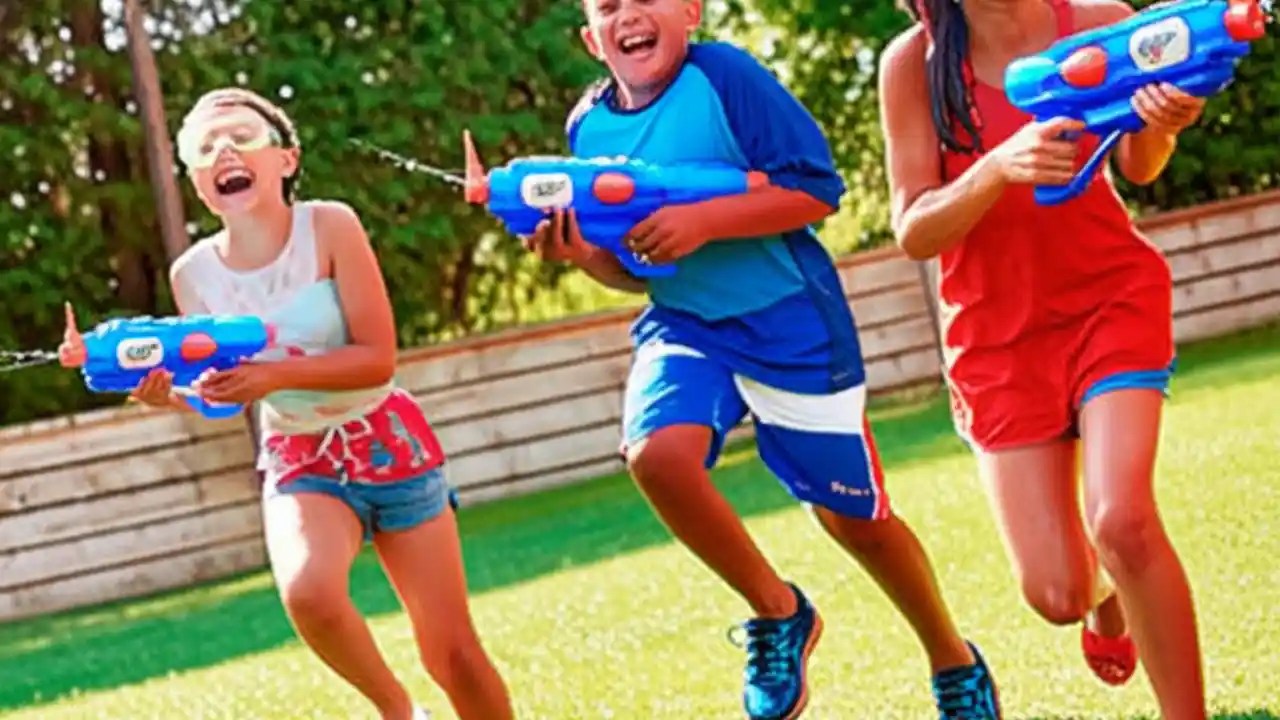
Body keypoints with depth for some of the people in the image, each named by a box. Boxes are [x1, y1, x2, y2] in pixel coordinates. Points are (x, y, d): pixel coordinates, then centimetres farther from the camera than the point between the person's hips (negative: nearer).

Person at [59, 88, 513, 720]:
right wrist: (159, 391, -16)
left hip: (390, 443, -1)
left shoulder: (329, 226, -18)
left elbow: (378, 357, -19)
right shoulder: (194, 273, -9)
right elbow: (218, 397, 5)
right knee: (308, 592, -31)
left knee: (451, 652, 2)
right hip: (299, 460, 1)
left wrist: (278, 374, -32)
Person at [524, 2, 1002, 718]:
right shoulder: (590, 126, 0)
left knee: (854, 515, 5)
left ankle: (954, 662, 32)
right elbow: (635, 268, 10)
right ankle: (778, 612, -1)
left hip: (791, 322, -4)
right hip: (685, 325, 4)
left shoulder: (725, 76, -16)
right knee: (655, 452, -26)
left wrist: (704, 219, -27)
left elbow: (817, 187, -19)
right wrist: (589, 255, -12)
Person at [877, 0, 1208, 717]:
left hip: (1113, 299, 0)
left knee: (1124, 520, -25)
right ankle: (1105, 596, 37)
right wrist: (997, 168, -33)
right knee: (1057, 595, -3)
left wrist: (1160, 126, -29)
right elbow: (914, 232, -13)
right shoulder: (915, 63, -14)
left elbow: (1139, 167, -5)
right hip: (999, 335, 1)